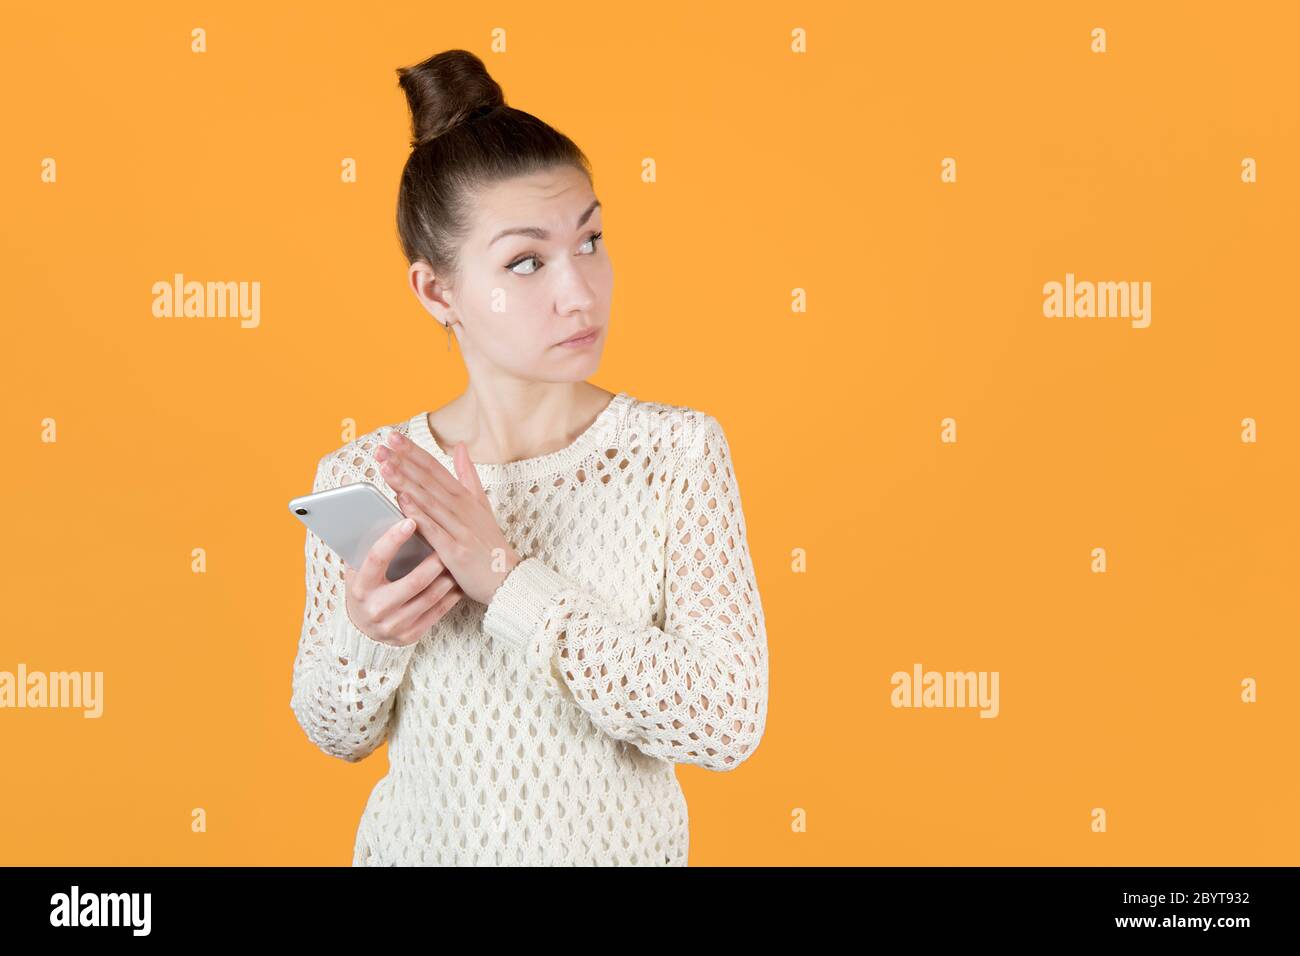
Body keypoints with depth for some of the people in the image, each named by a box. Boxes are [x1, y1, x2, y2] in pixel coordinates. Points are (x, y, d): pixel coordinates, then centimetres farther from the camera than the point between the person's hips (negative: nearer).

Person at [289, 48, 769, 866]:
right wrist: (364, 640, -22)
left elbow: (731, 723, -22)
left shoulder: (678, 451, -15)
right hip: (422, 843, 1)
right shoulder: (360, 479, -13)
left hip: (626, 843, 0)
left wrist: (509, 582, -27)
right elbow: (339, 736, -1)